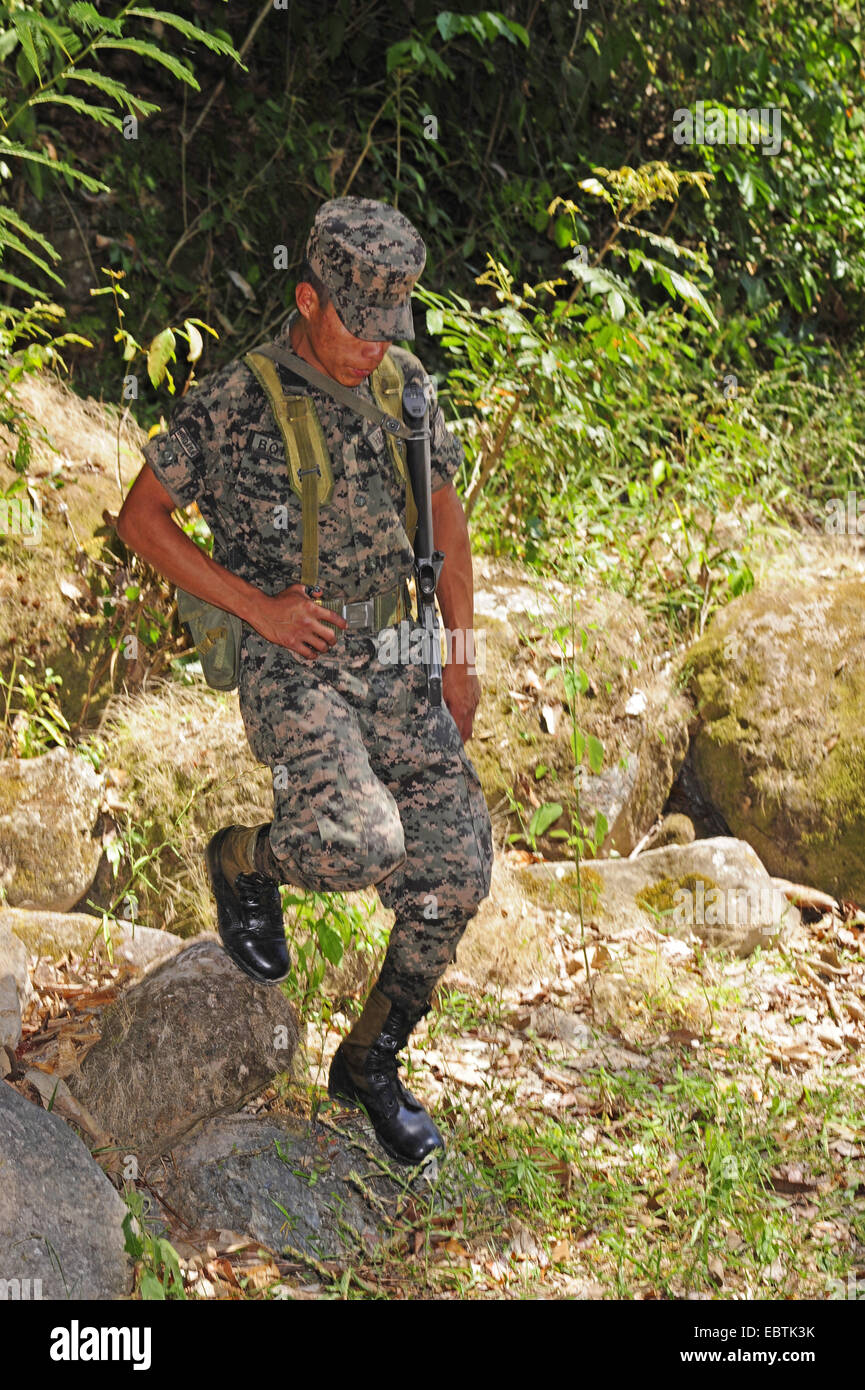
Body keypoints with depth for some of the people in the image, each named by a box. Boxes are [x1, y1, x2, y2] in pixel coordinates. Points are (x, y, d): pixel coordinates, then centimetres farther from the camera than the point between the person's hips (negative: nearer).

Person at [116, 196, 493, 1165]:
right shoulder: (231, 403, -11)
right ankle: (243, 863, 9)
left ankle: (371, 1062, 19)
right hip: (292, 665, -5)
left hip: (393, 661, 6)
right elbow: (141, 518, -4)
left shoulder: (401, 381, 4)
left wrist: (463, 654, 11)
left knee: (454, 870, -1)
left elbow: (442, 508, 15)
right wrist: (258, 606, -12)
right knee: (359, 843, -28)